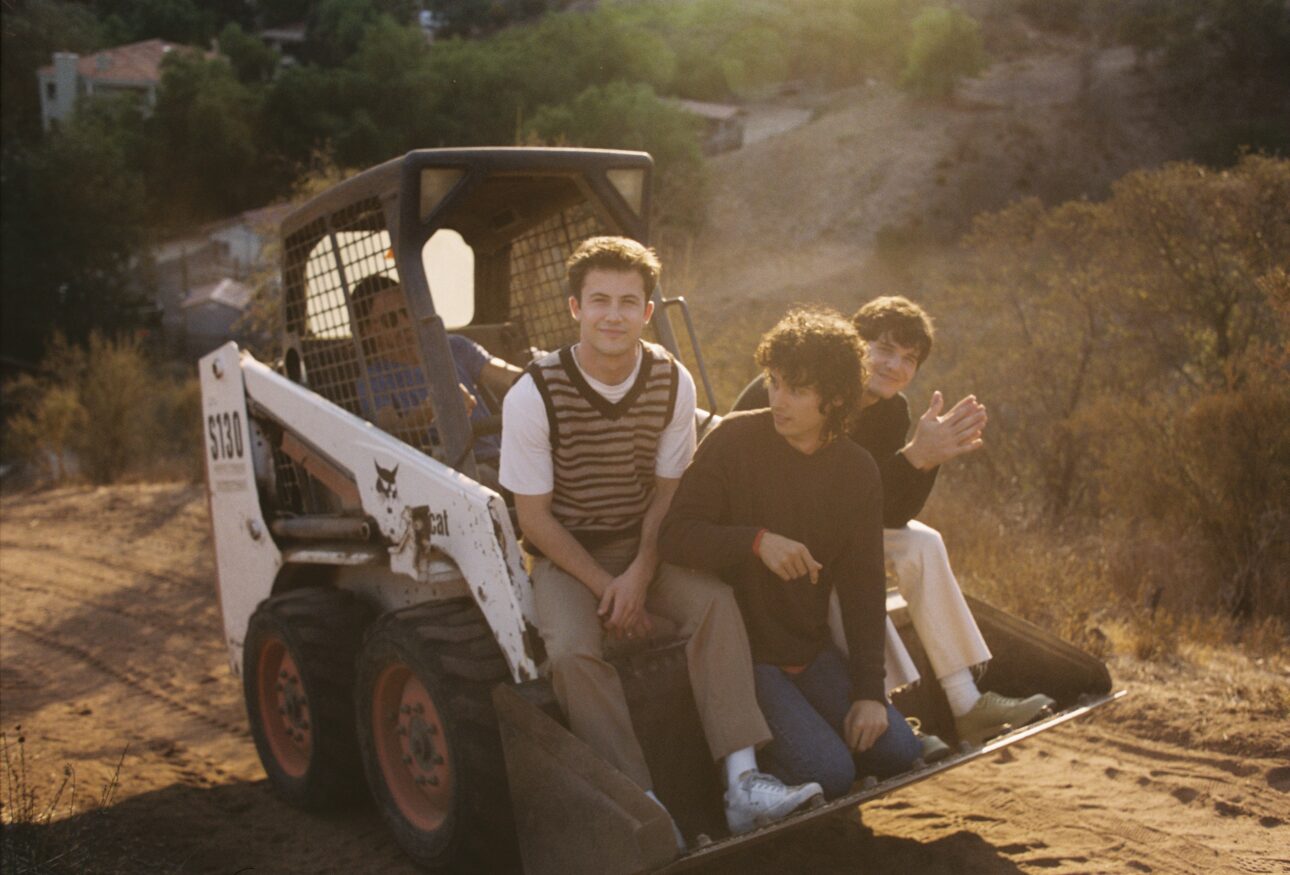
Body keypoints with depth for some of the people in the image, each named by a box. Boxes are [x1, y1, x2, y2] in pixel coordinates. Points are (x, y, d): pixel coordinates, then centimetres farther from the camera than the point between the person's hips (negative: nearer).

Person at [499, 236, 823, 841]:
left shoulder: (673, 383, -7)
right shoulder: (534, 394, -16)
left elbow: (666, 493, 0)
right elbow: (534, 515, -11)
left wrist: (639, 576, -16)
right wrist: (605, 586, -17)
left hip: (643, 545, 3)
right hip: (564, 553, -2)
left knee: (714, 600, -25)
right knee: (572, 650, -30)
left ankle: (743, 782, -25)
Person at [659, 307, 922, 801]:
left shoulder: (858, 471, 0)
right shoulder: (734, 440, -13)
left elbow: (862, 583, 2)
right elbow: (674, 536, -15)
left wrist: (870, 690, -4)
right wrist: (756, 541, -32)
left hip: (811, 650, 5)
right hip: (741, 649, -5)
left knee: (898, 752, -2)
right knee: (829, 775, -17)